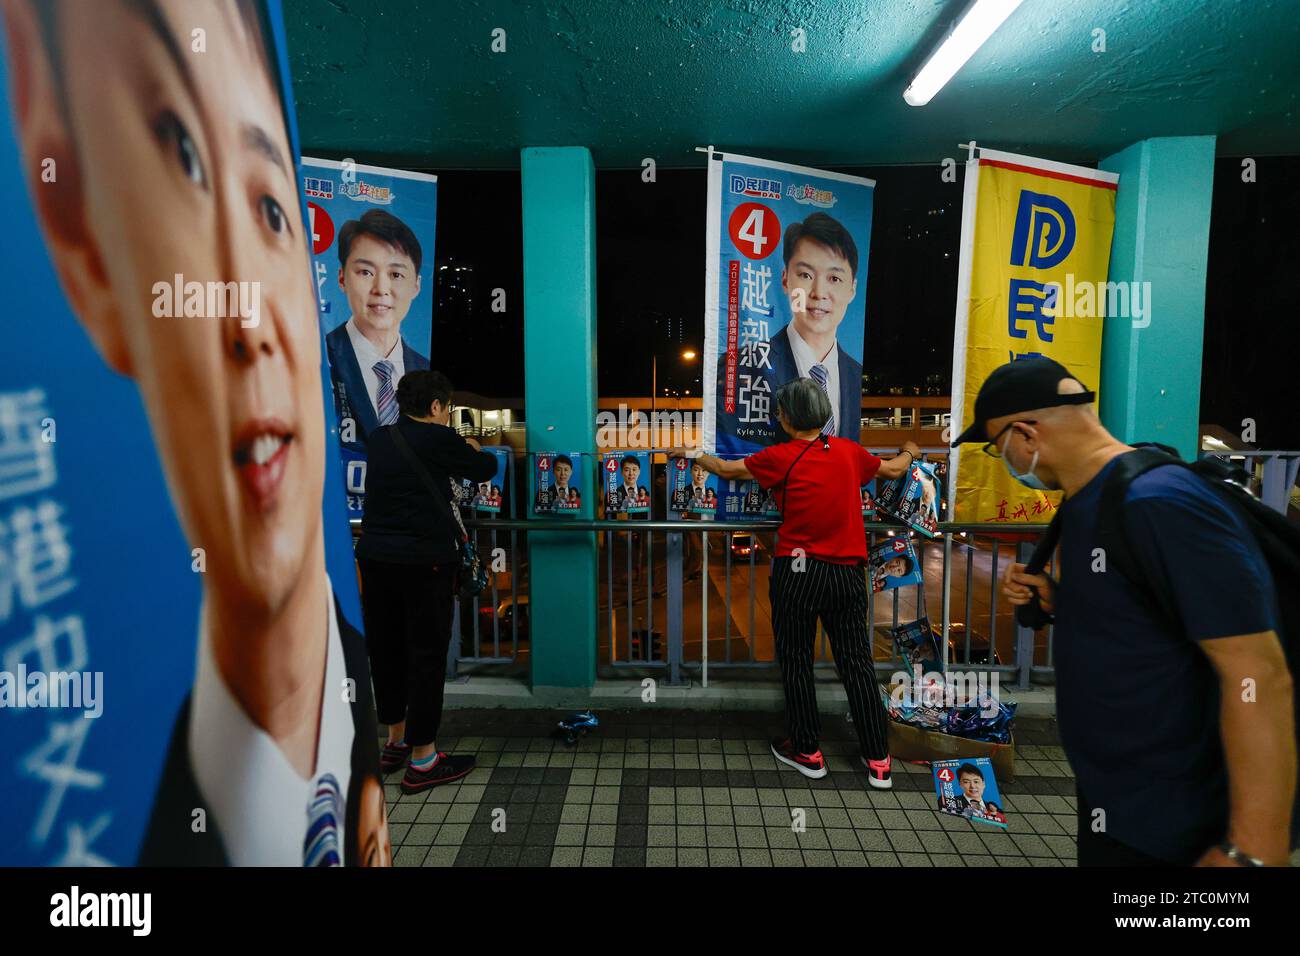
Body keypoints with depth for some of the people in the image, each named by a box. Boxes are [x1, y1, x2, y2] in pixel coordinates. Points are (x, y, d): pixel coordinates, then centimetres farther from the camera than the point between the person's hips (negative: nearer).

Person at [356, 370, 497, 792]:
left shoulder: (378, 438, 8)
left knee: (386, 648, 16)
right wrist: (474, 449, 21)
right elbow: (485, 469, 0)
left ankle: (395, 742, 33)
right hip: (424, 560, -7)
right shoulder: (438, 439, -12)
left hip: (376, 556, 8)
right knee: (427, 653, 2)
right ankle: (422, 760, 11)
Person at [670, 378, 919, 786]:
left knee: (796, 662, 12)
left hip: (797, 572, -4)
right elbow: (893, 469, 21)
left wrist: (691, 454, 22)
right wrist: (909, 453, 44)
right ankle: (878, 760, 20)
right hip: (847, 572, 4)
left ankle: (807, 751, 25)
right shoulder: (849, 452, 2)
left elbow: (728, 470, 4)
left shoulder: (780, 457, -10)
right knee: (857, 662, 12)